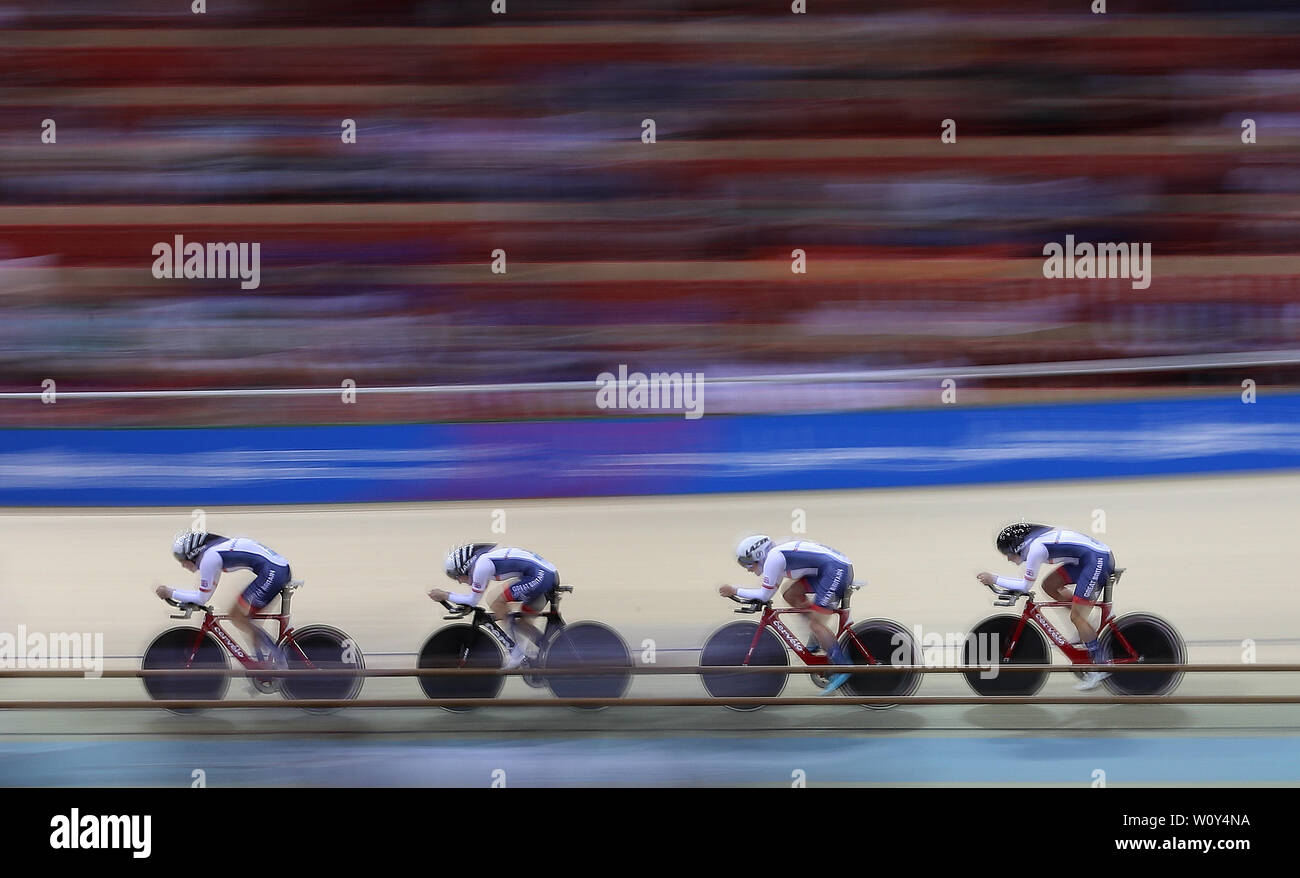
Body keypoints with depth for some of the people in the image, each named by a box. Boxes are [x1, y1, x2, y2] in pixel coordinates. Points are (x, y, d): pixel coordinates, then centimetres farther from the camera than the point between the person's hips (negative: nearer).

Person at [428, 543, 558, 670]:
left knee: (497, 605, -7)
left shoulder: (480, 565, -10)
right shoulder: (482, 558, 19)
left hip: (539, 576, -10)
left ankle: (518, 654, -4)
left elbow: (473, 601, -2)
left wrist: (444, 595, 8)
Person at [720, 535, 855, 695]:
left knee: (815, 623, -10)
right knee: (790, 594, 10)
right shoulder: (776, 554, 18)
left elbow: (764, 595, -7)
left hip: (836, 570, -10)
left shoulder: (773, 559, -11)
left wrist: (735, 591, 1)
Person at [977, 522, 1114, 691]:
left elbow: (1026, 586, -8)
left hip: (1098, 560, -10)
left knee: (1076, 617, -9)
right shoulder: (1032, 540, 11)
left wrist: (994, 580, -2)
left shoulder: (1035, 548, -17)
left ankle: (1101, 666, -4)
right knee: (1049, 585, 11)